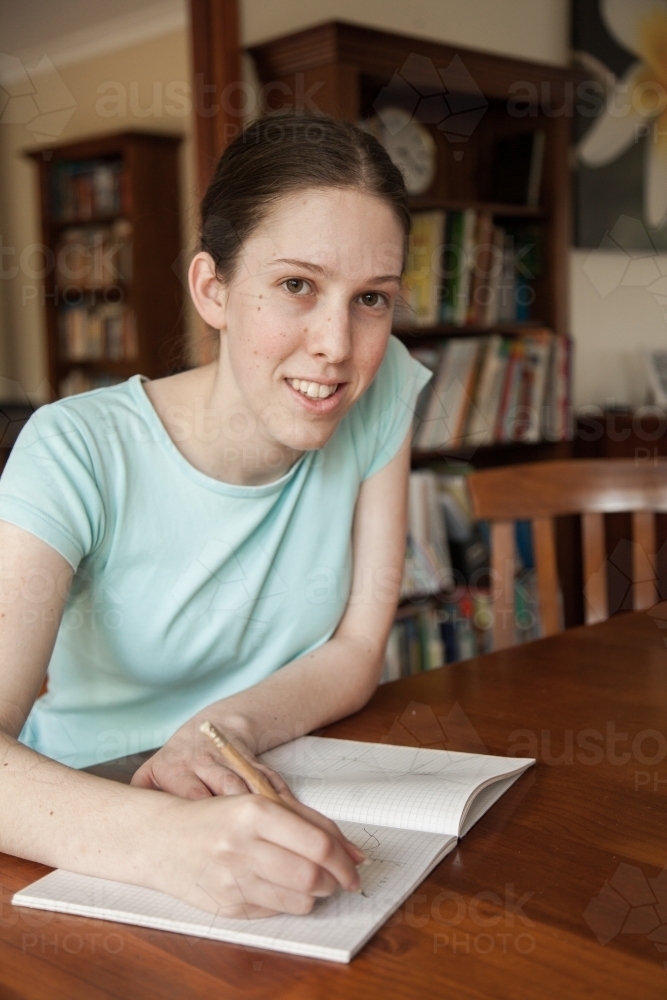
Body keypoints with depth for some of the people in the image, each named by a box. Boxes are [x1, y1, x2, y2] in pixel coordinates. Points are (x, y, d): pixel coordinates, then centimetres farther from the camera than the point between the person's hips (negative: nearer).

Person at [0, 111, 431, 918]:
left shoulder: (384, 393, -8)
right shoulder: (77, 452, -19)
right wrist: (166, 837, -47)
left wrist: (225, 730, -22)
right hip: (92, 821, -2)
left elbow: (358, 650, -4)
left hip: (288, 804, 3)